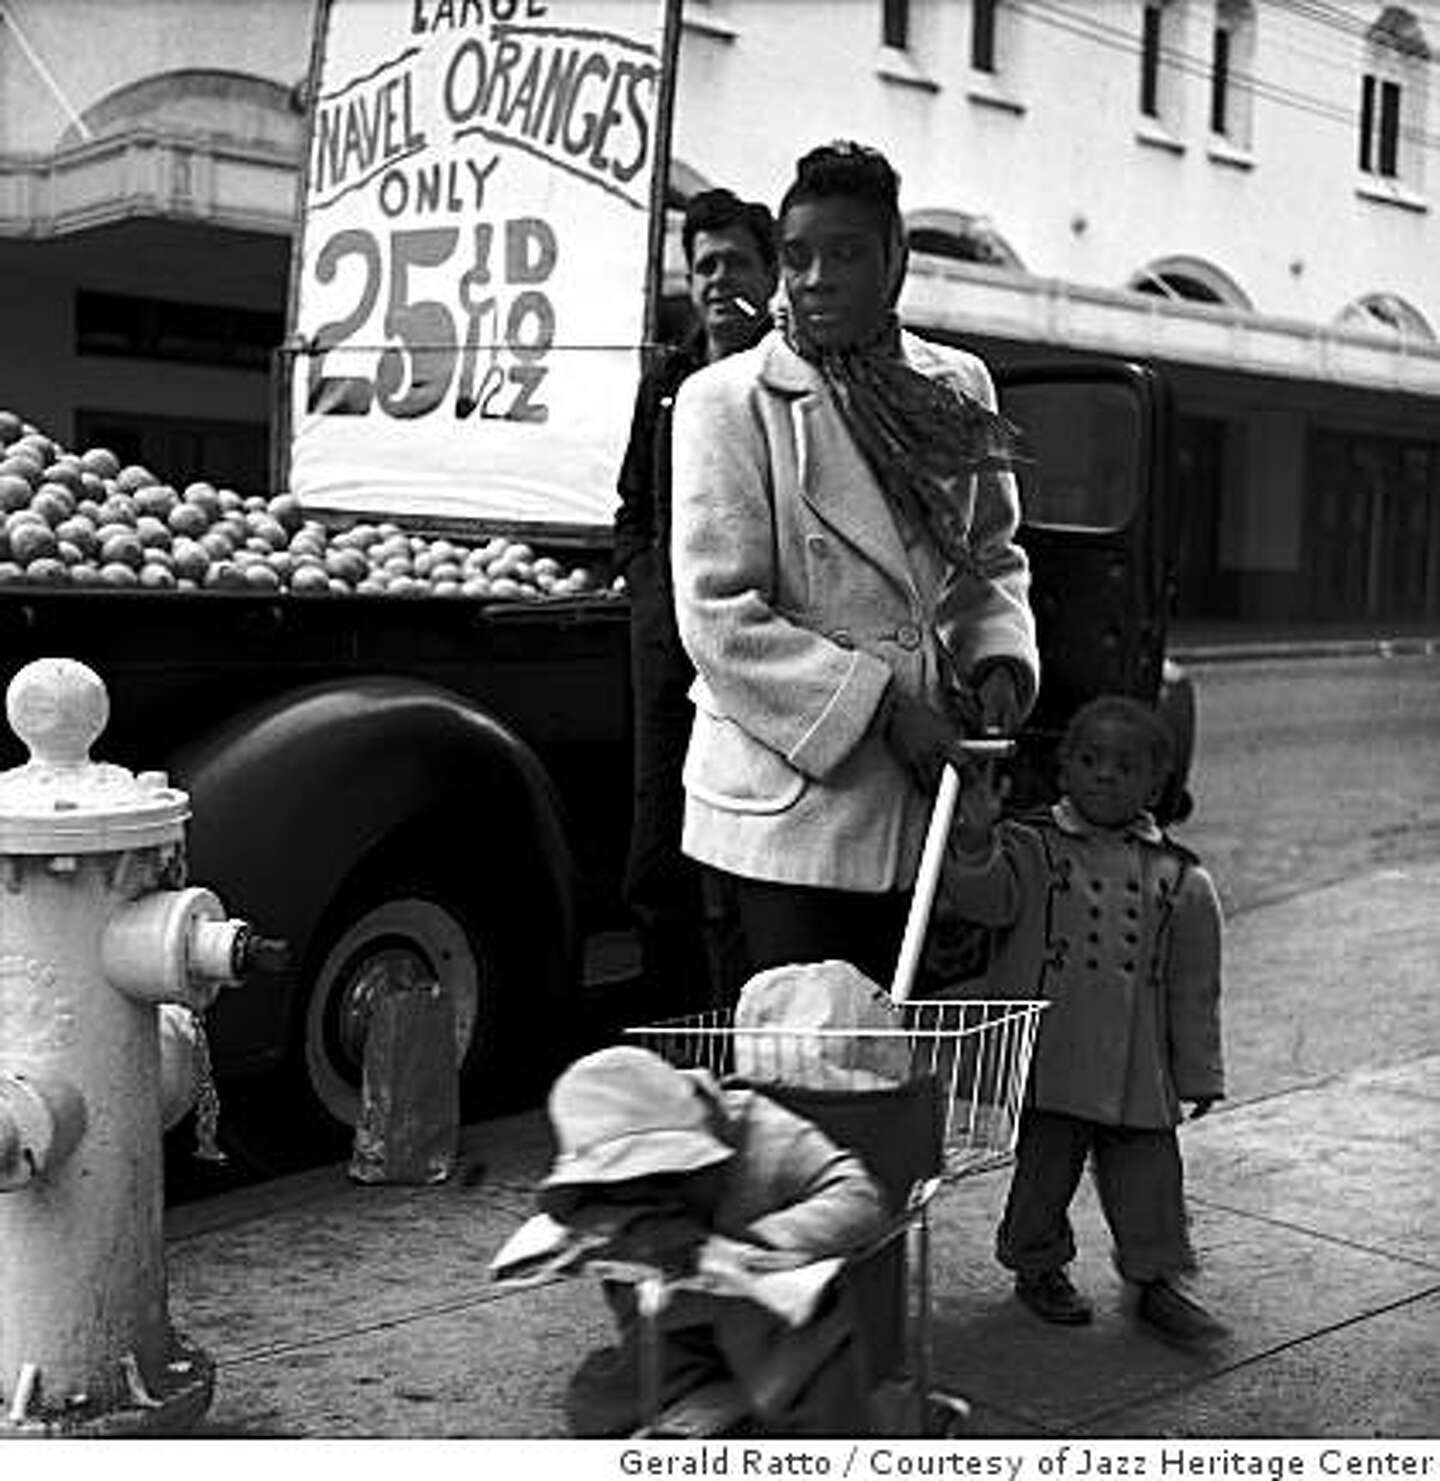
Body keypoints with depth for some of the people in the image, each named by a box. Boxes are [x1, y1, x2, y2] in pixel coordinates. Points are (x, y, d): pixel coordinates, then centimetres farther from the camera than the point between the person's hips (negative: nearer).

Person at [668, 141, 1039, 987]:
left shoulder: (959, 388, 10)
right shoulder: (729, 401, -5)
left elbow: (993, 557, 21)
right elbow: (719, 617, -11)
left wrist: (1001, 656, -1)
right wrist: (884, 710, -15)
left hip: (928, 793, 5)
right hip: (793, 801, -5)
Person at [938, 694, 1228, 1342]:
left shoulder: (1181, 881, 4)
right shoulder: (1030, 847, -1)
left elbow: (1194, 989, 8)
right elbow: (983, 896, -19)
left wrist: (1199, 1072, 10)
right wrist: (976, 836, -36)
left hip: (1139, 1066, 2)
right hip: (1044, 1057, -2)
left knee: (1148, 1168, 7)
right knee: (1044, 1162, 9)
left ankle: (1156, 1276, 25)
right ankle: (1039, 1267, 30)